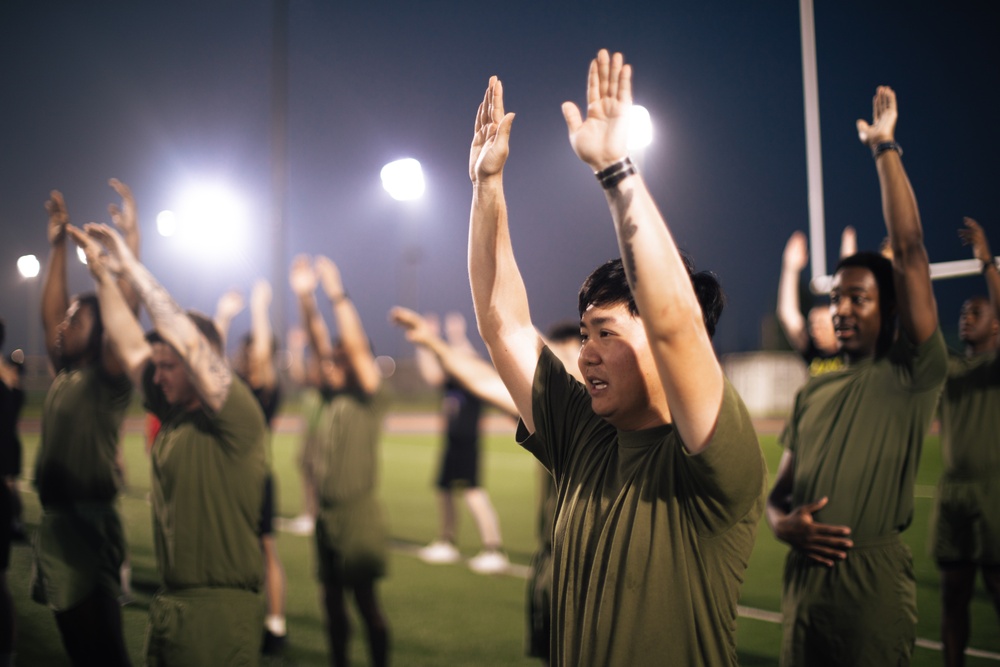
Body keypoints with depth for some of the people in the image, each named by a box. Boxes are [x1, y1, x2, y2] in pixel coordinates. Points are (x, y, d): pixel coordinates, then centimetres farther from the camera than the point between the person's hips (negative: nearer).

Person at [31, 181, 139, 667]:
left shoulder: (107, 378, -8)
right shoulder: (64, 374, 12)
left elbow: (125, 313, -20)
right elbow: (49, 311, 18)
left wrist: (131, 238, -20)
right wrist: (58, 245, 18)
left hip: (88, 521, -8)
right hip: (53, 519, 8)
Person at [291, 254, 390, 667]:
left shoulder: (372, 398, -7)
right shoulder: (332, 396, 8)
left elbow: (356, 346, -18)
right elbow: (318, 343, 3)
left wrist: (337, 294, -20)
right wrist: (305, 297, -6)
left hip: (358, 511, -6)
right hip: (327, 510, 6)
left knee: (365, 599, -1)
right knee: (332, 597, 13)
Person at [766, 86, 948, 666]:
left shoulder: (911, 375, -3)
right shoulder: (812, 394, 15)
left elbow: (910, 251, -12)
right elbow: (780, 489, 19)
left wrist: (885, 148, -9)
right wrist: (783, 523, -6)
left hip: (873, 579, -6)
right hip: (805, 573, 6)